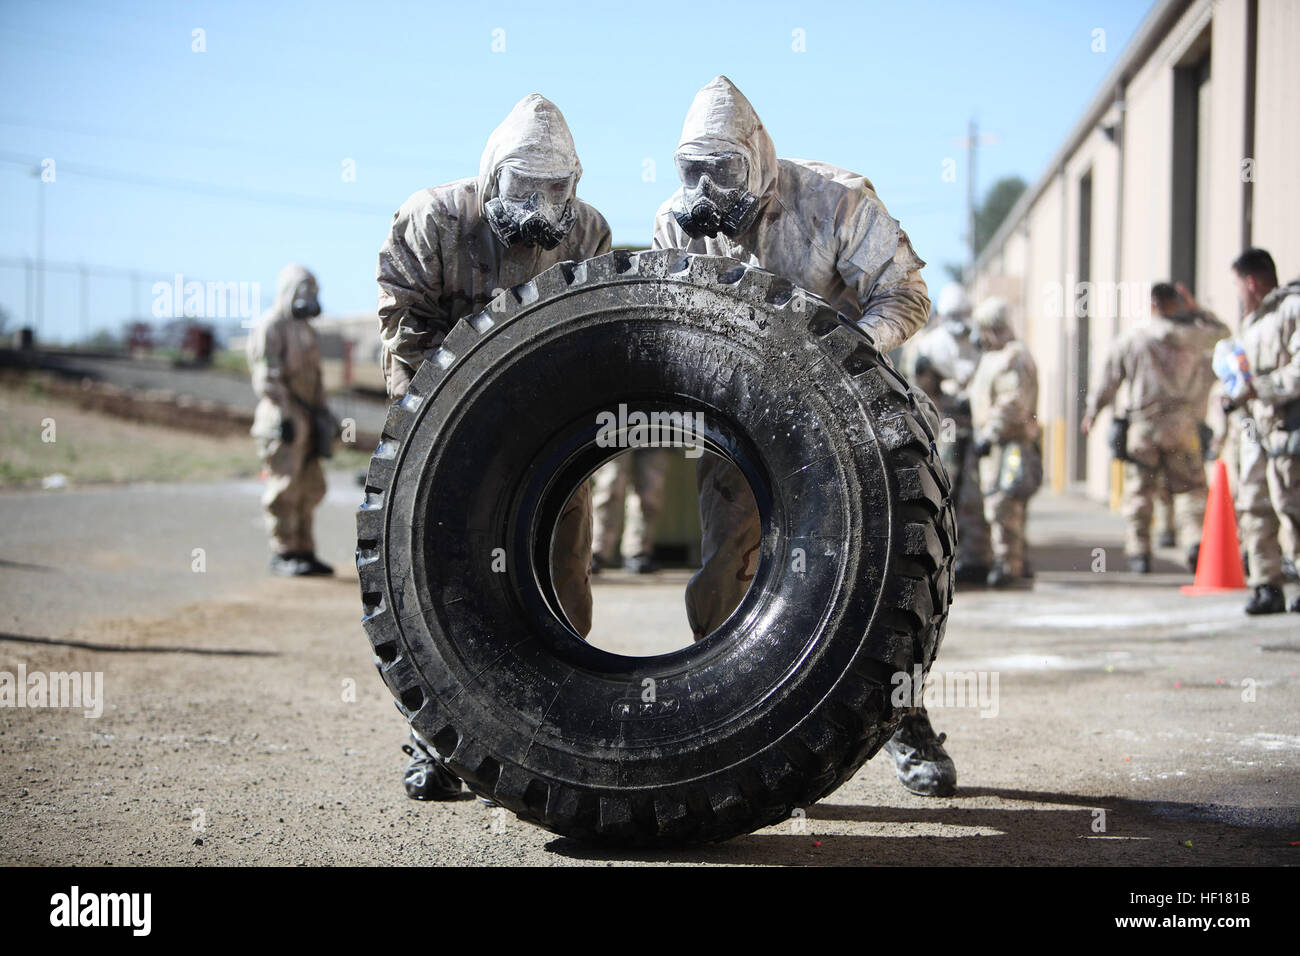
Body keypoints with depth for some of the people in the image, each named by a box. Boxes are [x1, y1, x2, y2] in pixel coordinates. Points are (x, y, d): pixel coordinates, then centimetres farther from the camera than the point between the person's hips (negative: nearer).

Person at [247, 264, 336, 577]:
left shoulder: (304, 328, 20)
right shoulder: (269, 327, -8)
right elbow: (267, 377, -16)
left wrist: (322, 415, 19)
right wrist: (283, 416, -22)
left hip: (306, 418, 9)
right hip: (283, 416, -9)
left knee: (310, 488, 8)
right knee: (285, 488, -8)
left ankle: (304, 552, 13)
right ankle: (283, 555, -5)